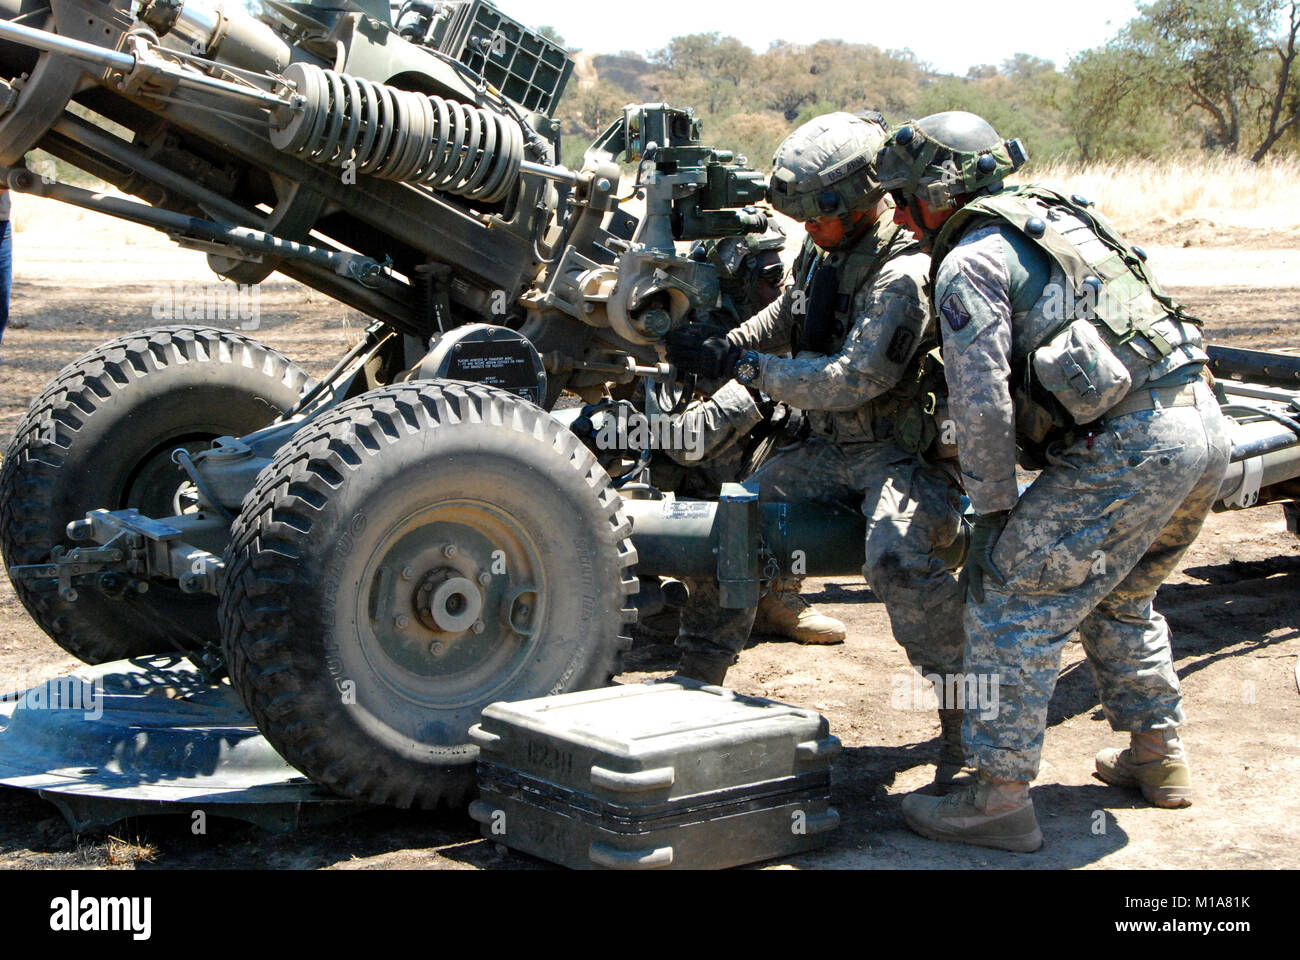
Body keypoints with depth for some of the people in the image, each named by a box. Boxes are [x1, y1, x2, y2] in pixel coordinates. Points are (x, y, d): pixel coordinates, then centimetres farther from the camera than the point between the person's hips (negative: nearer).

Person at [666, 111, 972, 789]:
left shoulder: (905, 275, -21)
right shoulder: (827, 253, 8)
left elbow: (850, 380, -26)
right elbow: (784, 319, 23)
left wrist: (739, 366, -23)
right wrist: (720, 345, 2)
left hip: (907, 454, -9)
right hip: (830, 450, 9)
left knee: (896, 556, -35)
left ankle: (970, 715, -21)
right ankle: (697, 679, 19)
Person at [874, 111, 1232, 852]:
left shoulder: (972, 261, -4)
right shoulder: (1057, 216, 23)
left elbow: (982, 403, -10)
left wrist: (993, 512, -2)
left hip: (1130, 443, -9)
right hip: (1206, 423, 9)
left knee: (1014, 605, -1)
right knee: (1118, 597, 27)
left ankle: (1002, 799, 2)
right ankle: (1159, 756, 36)